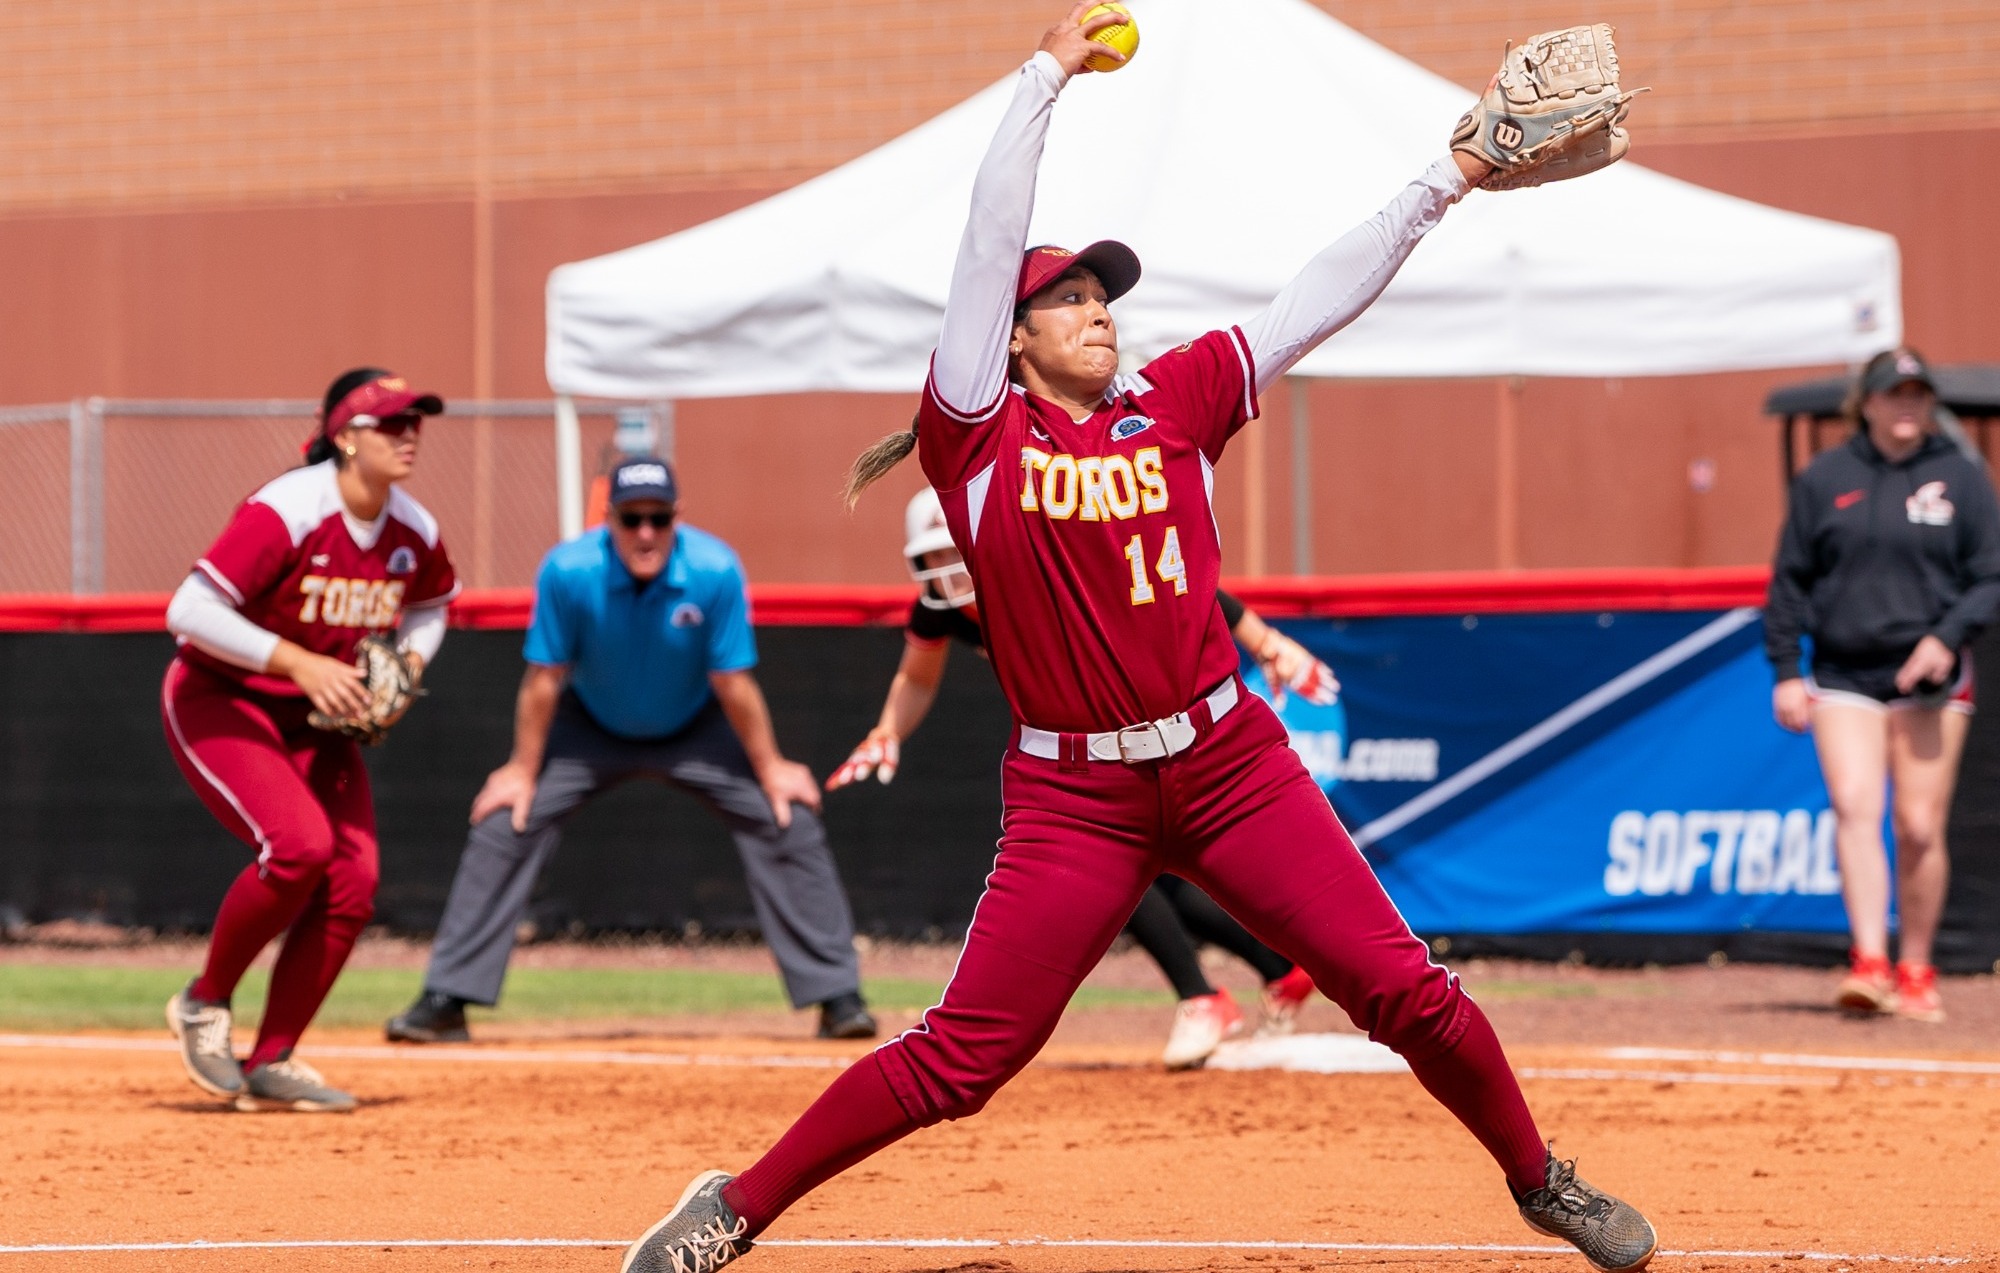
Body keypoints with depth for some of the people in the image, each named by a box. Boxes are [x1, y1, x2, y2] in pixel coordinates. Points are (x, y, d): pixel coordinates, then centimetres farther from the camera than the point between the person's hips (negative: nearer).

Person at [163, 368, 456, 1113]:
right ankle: (205, 1003, -3)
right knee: (300, 844, -27)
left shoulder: (414, 534, -4)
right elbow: (189, 611, -30)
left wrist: (406, 670, -2)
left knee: (354, 880, -9)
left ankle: (272, 1063, 3)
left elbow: (429, 608, 19)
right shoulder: (286, 513, -24)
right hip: (219, 703, -7)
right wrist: (299, 662, -33)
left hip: (315, 719, 7)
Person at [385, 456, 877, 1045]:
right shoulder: (568, 571, -29)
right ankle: (445, 1002, -4)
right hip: (592, 729, 0)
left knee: (787, 822, -11)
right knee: (503, 828, -12)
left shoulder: (715, 571, -30)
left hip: (694, 730, 0)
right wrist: (523, 770, -12)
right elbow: (545, 677, -18)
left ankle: (838, 998, -2)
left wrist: (769, 768, -12)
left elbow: (733, 682, -19)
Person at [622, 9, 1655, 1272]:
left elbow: (1319, 303, 9)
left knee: (1408, 993, -1)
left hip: (1229, 764, 3)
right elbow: (992, 235, -7)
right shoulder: (981, 434, -1)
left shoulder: (1173, 406, 8)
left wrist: (1442, 185, 7)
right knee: (960, 1059, -6)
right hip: (1075, 798, -3)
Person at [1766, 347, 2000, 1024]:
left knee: (1920, 828, -2)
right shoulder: (1824, 479, 6)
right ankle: (1868, 962, -21)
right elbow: (1790, 581, 9)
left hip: (1930, 675, 0)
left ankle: (1915, 970, 12)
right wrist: (1786, 672, 3)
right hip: (1842, 676, 0)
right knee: (1854, 807, -17)